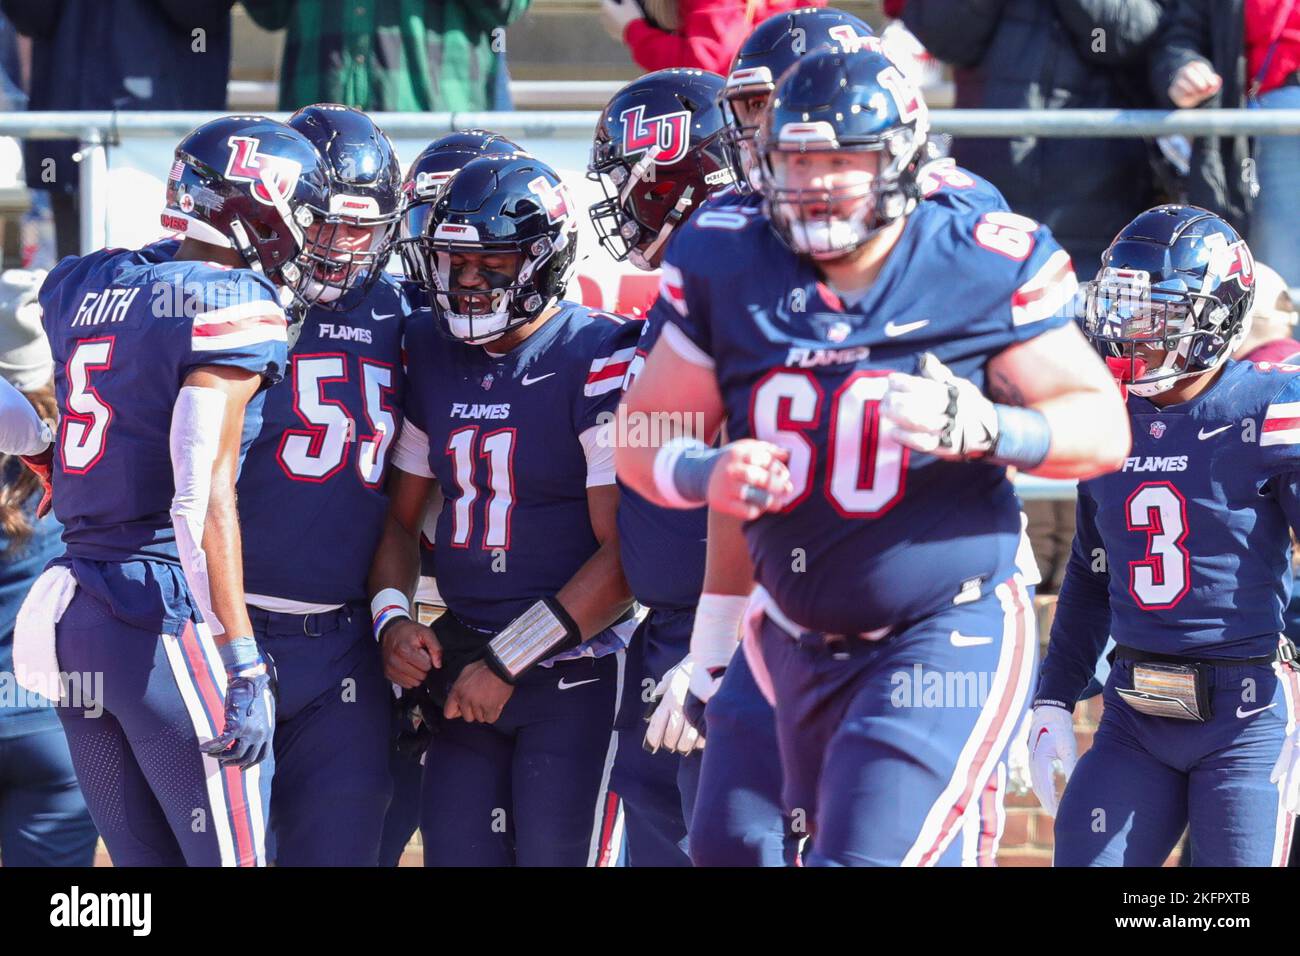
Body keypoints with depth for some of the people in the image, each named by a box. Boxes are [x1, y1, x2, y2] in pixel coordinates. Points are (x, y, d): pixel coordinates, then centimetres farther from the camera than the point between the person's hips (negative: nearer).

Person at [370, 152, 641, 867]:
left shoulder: (600, 363, -12)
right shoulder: (430, 358, 9)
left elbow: (624, 554, -14)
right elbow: (400, 516, 19)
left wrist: (508, 663, -13)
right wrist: (391, 619, 0)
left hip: (575, 673, -6)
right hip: (463, 673, 6)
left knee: (556, 853, -7)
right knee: (456, 852, 4)